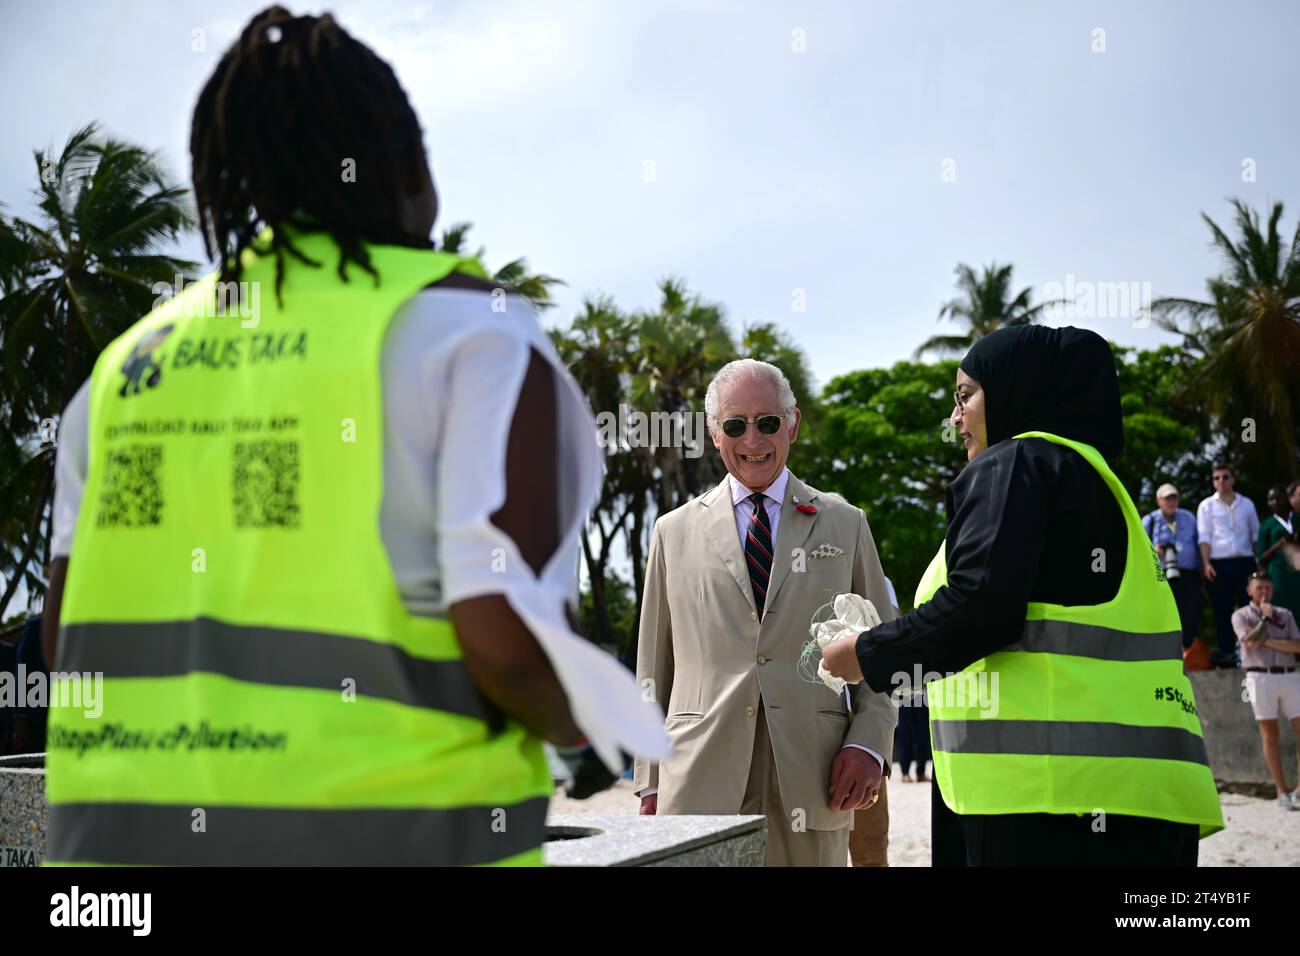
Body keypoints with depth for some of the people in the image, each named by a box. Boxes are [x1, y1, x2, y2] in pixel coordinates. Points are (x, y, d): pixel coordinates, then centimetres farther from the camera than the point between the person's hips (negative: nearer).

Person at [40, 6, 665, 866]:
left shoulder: (135, 361, 11)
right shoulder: (470, 328, -5)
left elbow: (72, 649, 9)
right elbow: (507, 636, -16)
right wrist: (583, 717, 6)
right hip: (388, 841, -5)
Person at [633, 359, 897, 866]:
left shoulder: (844, 525, 12)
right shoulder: (675, 532, 11)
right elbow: (654, 671, 11)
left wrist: (869, 745, -5)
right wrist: (650, 782, 6)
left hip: (810, 780, 0)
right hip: (700, 782, 0)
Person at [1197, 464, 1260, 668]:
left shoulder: (1247, 504, 12)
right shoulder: (1207, 506, 7)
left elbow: (1256, 534, 15)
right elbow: (1204, 537, 1)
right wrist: (1206, 563, -9)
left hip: (1245, 561, 1)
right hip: (1219, 564, -1)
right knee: (1222, 611, 1)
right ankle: (1226, 653, 5)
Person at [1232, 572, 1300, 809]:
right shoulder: (1241, 615, 9)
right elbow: (1250, 642, -9)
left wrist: (1268, 641, -6)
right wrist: (1265, 617, -1)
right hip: (1260, 677, -3)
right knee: (1270, 734, -3)